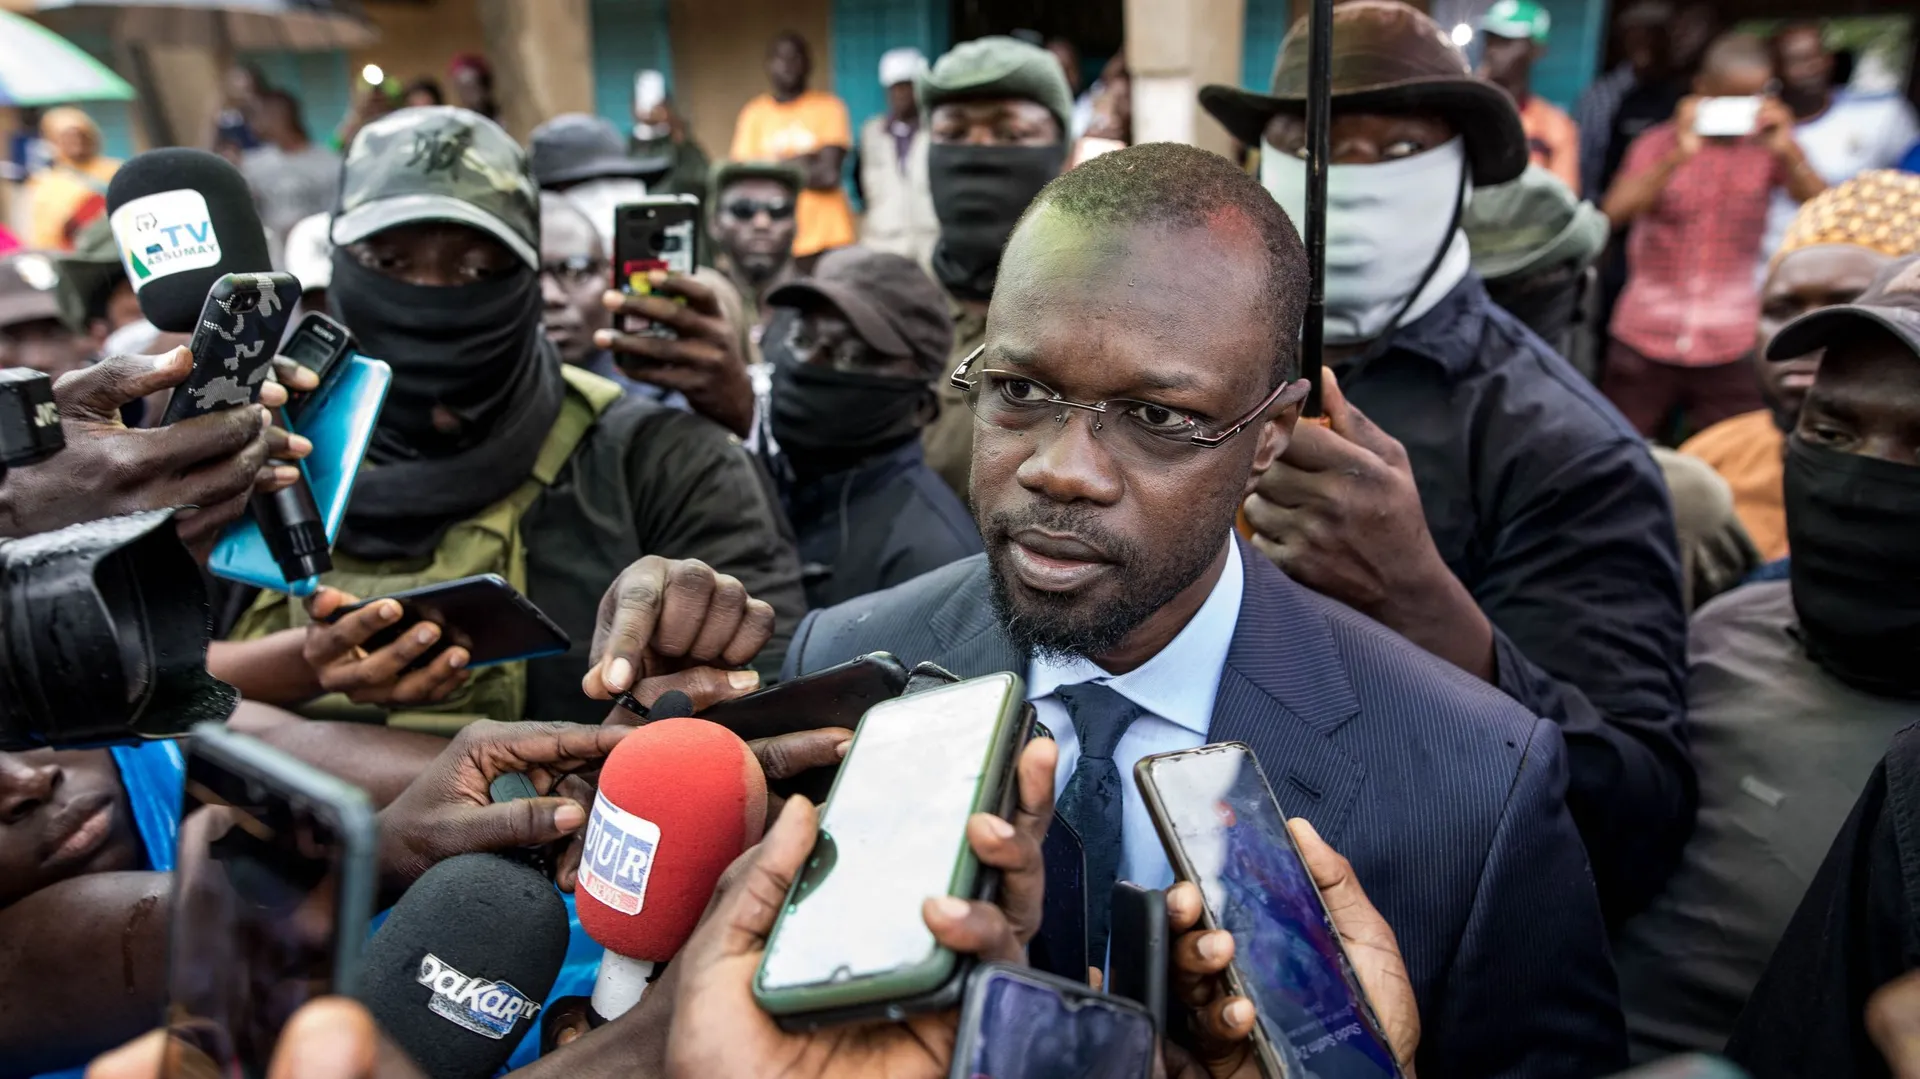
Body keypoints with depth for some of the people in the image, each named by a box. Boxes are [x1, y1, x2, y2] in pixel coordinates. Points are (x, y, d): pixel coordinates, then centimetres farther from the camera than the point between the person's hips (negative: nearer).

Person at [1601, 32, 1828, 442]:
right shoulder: (1660, 143, 2)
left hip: (1731, 348, 0)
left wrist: (1788, 151, -21)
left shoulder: (1768, 147, 4)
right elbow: (1615, 212, -14)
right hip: (1644, 341, 0)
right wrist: (1679, 155, -25)